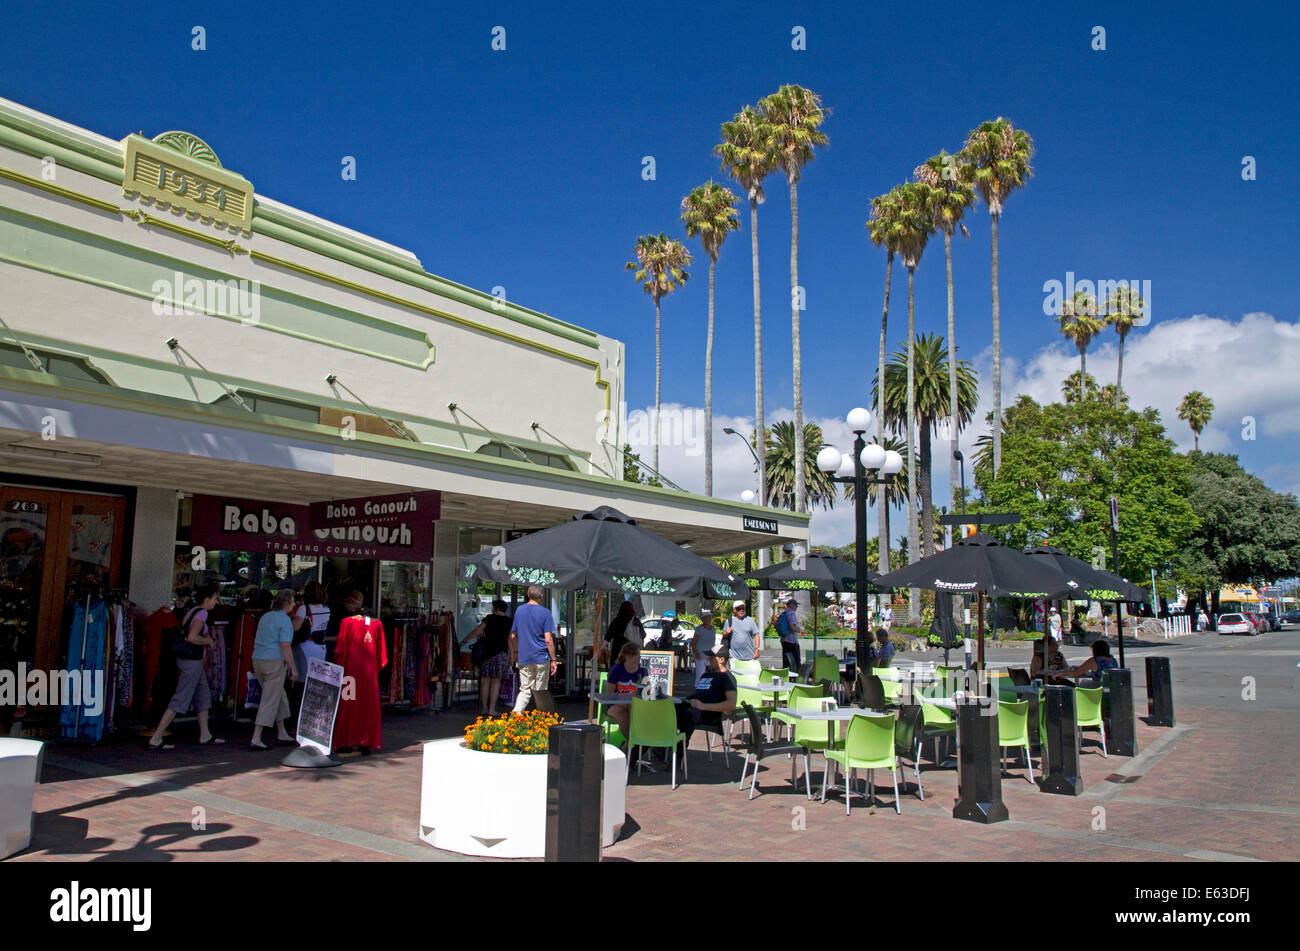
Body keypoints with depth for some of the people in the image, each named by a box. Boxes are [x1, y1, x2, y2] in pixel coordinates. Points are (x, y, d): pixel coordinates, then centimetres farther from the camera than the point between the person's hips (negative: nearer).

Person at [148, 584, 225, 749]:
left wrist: (205, 637, 8)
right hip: (192, 661, -10)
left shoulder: (192, 610, 11)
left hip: (192, 660, 10)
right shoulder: (202, 613, -16)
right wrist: (208, 641, -10)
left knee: (203, 695, 16)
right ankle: (156, 739, -3)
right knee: (180, 700, -6)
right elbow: (192, 637, -27)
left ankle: (205, 735, 23)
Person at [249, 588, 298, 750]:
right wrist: (293, 668, -12)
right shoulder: (284, 620, -10)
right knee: (270, 701, -3)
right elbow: (285, 646, -16)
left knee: (279, 697, 19)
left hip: (257, 659, 9)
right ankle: (256, 739, -5)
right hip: (274, 661, -9)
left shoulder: (265, 617, 15)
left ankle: (282, 734, 24)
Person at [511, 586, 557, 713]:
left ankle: (516, 712, -12)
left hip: (524, 658, 3)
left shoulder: (519, 611, 6)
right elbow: (548, 639, -11)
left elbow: (513, 636, 12)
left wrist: (515, 652, 26)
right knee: (540, 691, 5)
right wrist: (553, 660, -5)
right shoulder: (545, 613, -7)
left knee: (525, 690, 8)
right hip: (541, 657, -3)